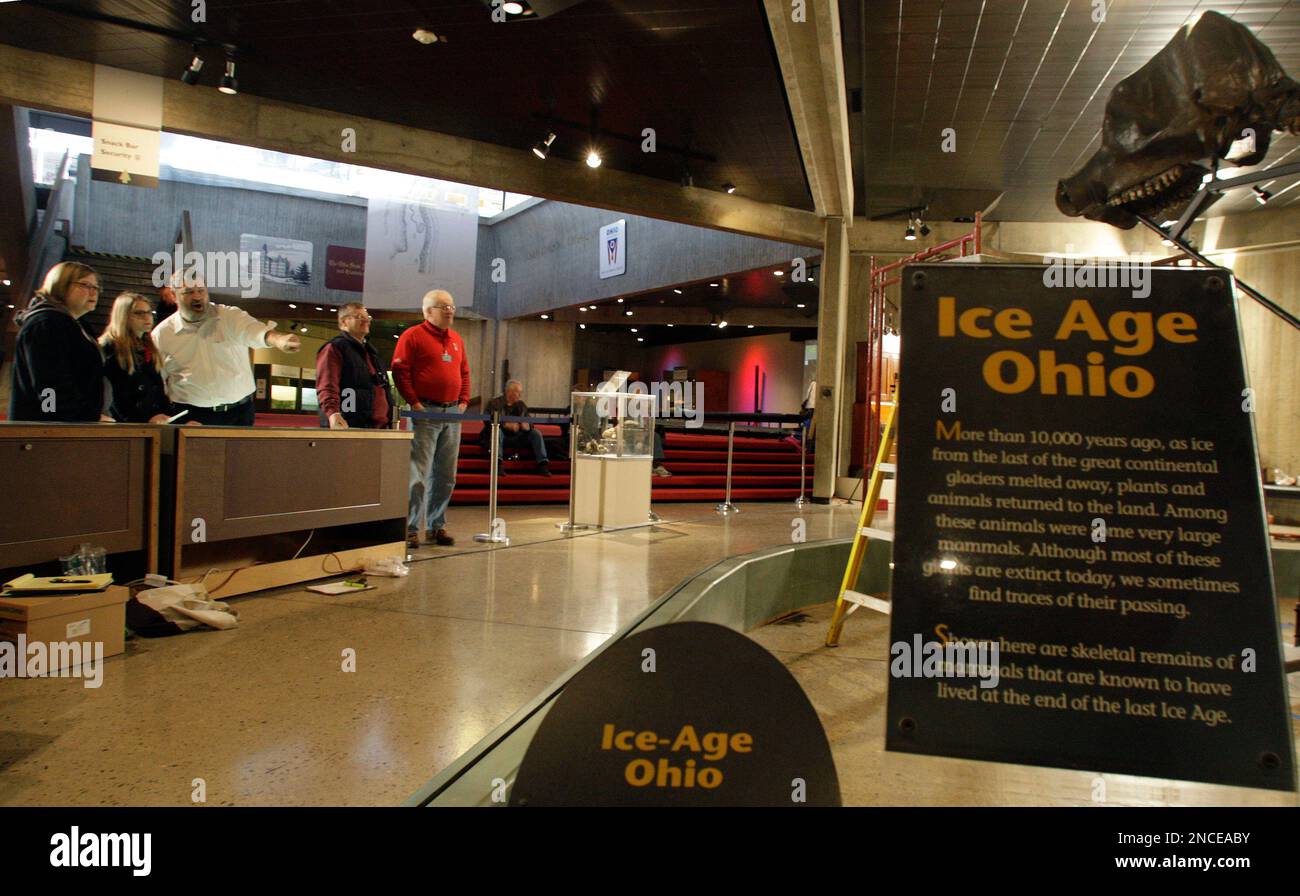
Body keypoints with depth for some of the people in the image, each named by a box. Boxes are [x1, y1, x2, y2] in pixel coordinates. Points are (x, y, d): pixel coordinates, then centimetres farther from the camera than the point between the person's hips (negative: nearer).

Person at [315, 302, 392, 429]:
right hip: (348, 429, -9)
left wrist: (389, 420, 23)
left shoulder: (371, 351, 26)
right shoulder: (334, 349, -2)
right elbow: (326, 386, -18)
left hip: (379, 428, 9)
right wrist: (332, 413, -35)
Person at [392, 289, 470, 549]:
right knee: (418, 474, -7)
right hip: (425, 412, -6)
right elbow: (400, 370, -8)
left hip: (452, 413, 7)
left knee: (446, 476, 9)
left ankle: (437, 526, 18)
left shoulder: (456, 339, 18)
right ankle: (410, 529, -1)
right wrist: (413, 402, -14)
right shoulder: (412, 336, -2)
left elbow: (465, 372, 22)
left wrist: (464, 401, 10)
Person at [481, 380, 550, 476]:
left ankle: (542, 463, -23)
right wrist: (506, 425, -31)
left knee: (536, 433, -13)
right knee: (497, 430, -35)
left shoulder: (521, 405, 14)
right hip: (501, 435, -4)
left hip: (516, 437, 4)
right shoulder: (495, 403, -2)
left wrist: (528, 426, -21)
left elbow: (529, 422, 6)